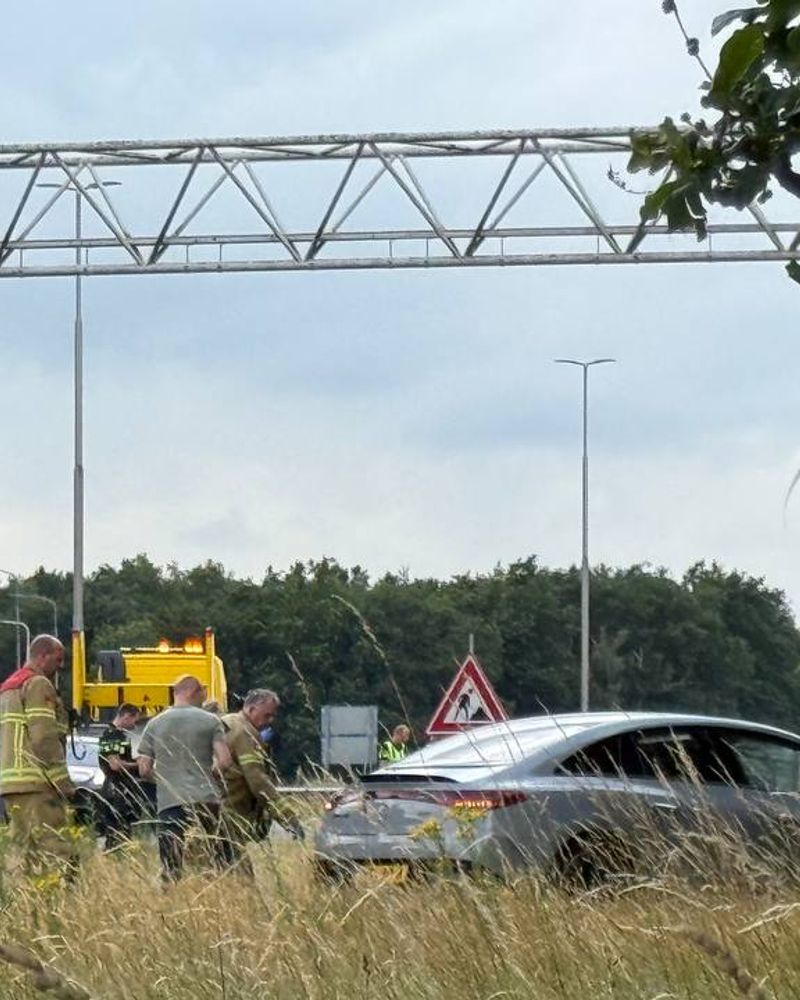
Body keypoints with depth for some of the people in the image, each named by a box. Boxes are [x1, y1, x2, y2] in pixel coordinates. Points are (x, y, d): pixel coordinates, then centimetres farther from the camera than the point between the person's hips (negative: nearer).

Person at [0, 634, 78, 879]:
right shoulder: (38, 685, -7)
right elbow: (44, 738, -16)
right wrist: (63, 782, -14)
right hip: (36, 785, -10)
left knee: (29, 849, 9)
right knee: (60, 856, -13)